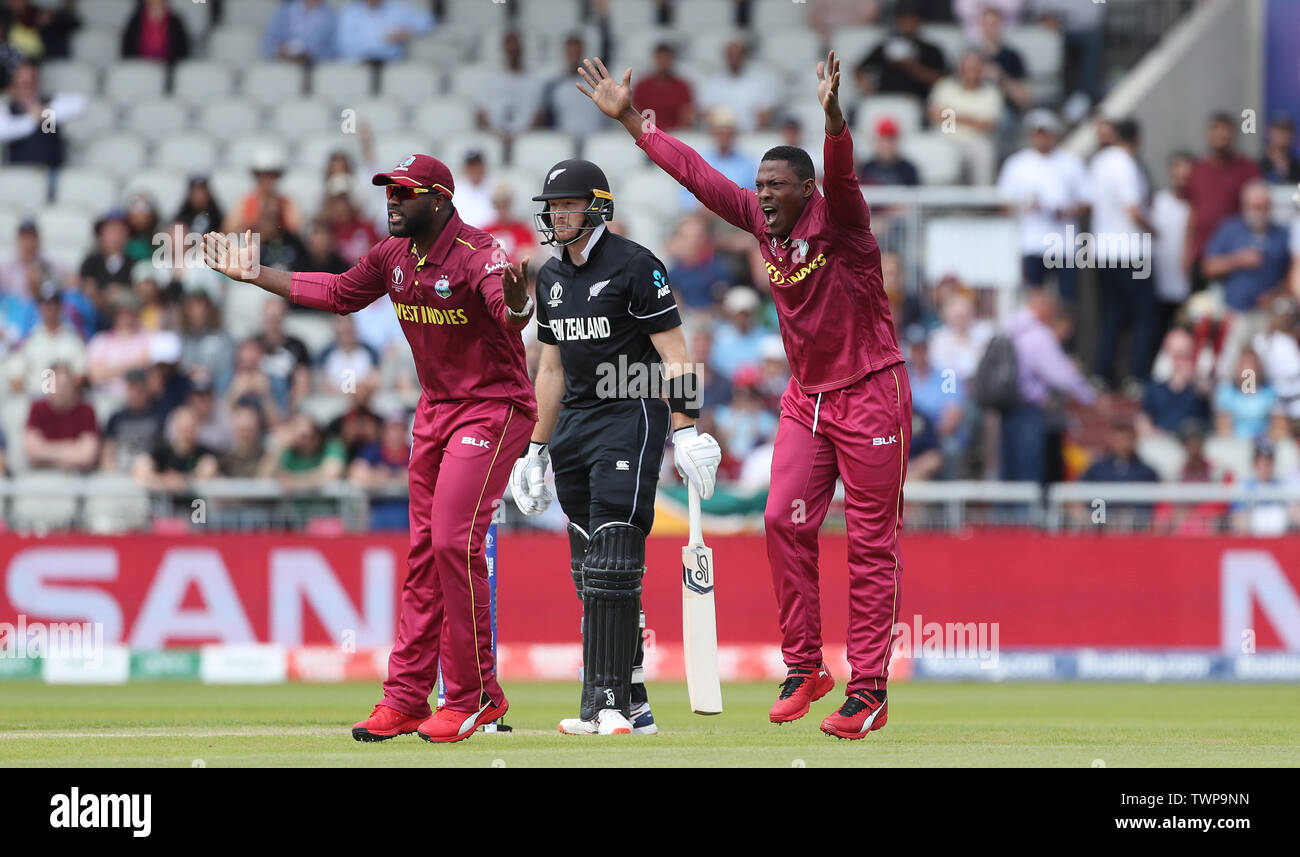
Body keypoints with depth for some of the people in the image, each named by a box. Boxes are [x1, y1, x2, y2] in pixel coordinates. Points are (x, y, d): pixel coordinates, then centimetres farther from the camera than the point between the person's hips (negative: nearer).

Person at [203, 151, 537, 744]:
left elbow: (510, 313, -40)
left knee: (454, 540, -17)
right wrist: (253, 275, 17)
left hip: (494, 409, -8)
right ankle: (405, 699, 13)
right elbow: (338, 293, 18)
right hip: (435, 407, 8)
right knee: (423, 550, 9)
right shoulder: (394, 255, 3)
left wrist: (514, 303, -65)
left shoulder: (476, 254, -22)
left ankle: (475, 696, -8)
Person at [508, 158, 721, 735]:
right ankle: (633, 705, 11)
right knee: (590, 571, 6)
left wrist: (686, 432, -18)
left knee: (611, 565, -14)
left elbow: (675, 355, -11)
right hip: (573, 425, 8)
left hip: (630, 421, -8)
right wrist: (537, 450, 20)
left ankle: (606, 705, -16)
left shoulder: (634, 266, -8)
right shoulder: (551, 278, 14)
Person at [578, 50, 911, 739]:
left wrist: (833, 117, -56)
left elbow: (841, 173, -36)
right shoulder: (763, 222, 2)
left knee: (871, 545, -3)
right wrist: (629, 120, 7)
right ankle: (804, 669, 10)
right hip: (806, 398, 7)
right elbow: (696, 172, 7)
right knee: (785, 523, 0)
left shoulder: (838, 223, -16)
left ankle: (869, 692, -2)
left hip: (870, 395, -7)